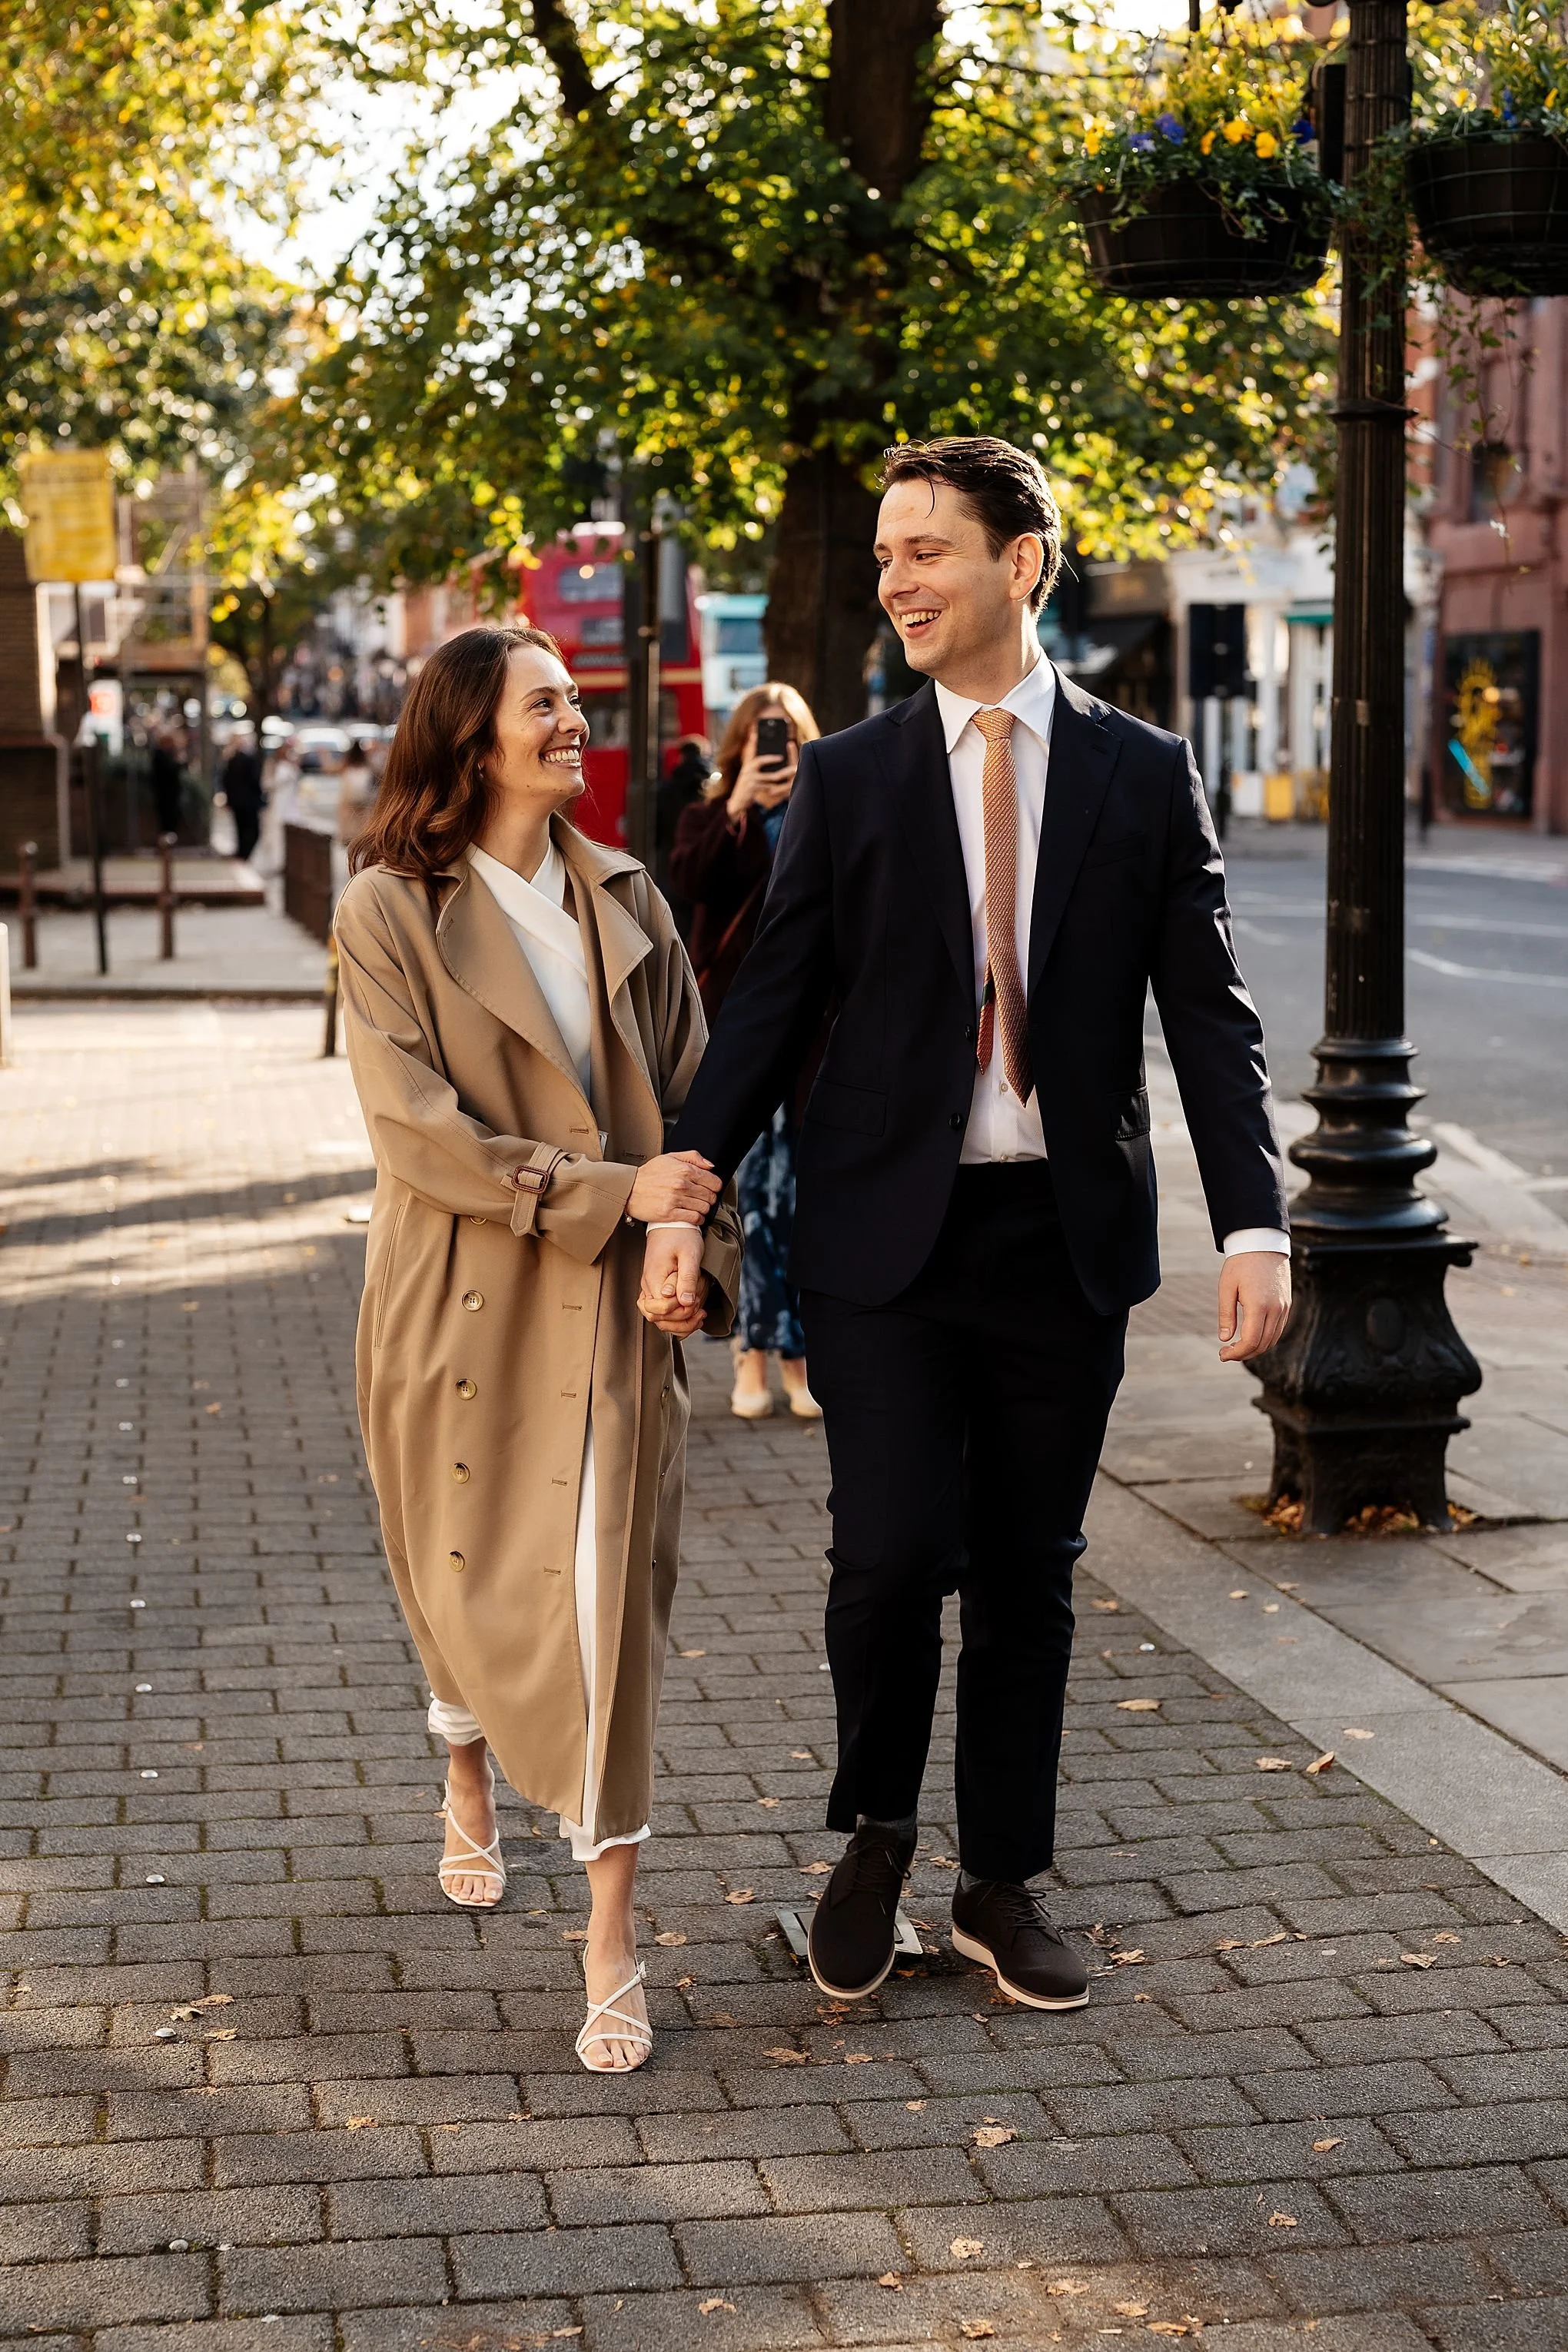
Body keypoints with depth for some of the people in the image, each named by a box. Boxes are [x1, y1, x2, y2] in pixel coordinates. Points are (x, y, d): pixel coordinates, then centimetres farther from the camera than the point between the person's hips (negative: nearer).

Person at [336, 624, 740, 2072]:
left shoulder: (626, 900, 7)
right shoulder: (391, 911, -6)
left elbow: (694, 1096, 8)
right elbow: (416, 1130, -14)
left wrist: (698, 1252, -8)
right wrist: (614, 1193, -17)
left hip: (615, 1313, 2)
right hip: (462, 1306, -2)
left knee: (612, 1596, -5)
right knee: (466, 1585, 13)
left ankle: (613, 1945, -1)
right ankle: (471, 1787, 47)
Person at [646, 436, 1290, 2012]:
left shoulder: (1143, 776, 4)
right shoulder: (847, 779, 4)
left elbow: (1210, 1016, 1)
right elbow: (772, 1000, 3)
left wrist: (1254, 1225, -9)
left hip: (1066, 1233, 1)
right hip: (887, 1230, -1)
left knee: (1028, 1575, 9)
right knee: (891, 1552, -10)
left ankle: (1003, 1885, 25)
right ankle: (874, 1837, 16)